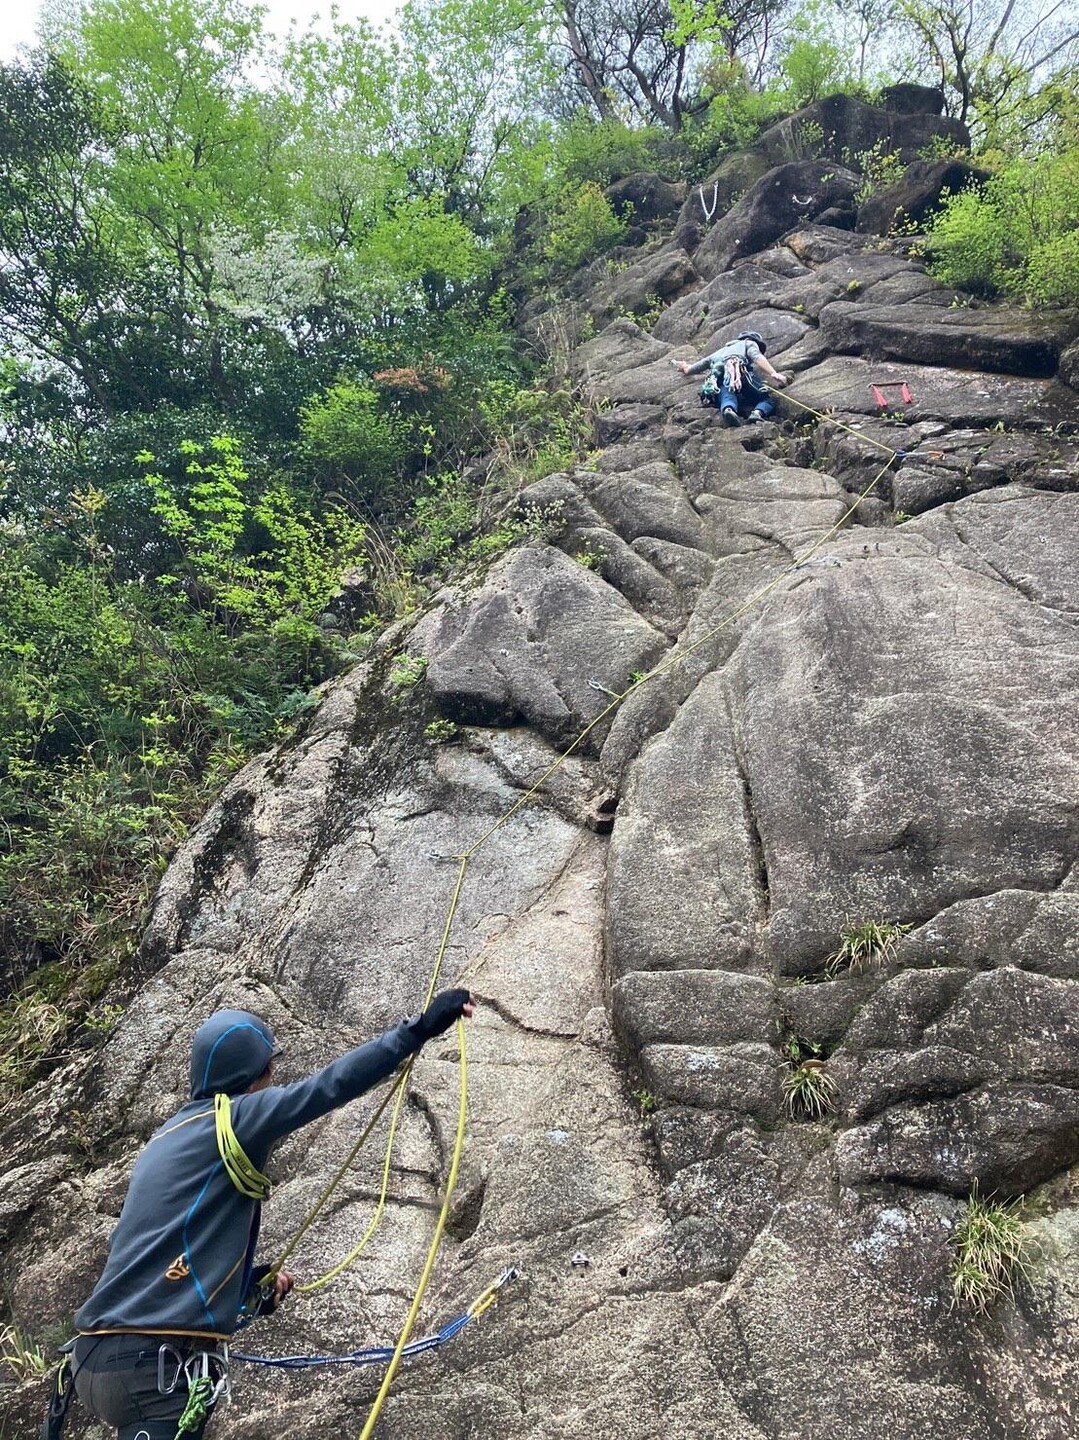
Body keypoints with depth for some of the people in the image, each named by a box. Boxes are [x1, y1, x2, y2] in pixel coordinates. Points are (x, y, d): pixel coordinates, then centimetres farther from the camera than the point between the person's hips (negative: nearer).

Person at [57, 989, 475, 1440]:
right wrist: (419, 1028, -18)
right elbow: (331, 1086, -19)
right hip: (156, 1363, -9)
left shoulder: (167, 1137, 16)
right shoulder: (232, 1119, -10)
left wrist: (249, 1278, 18)